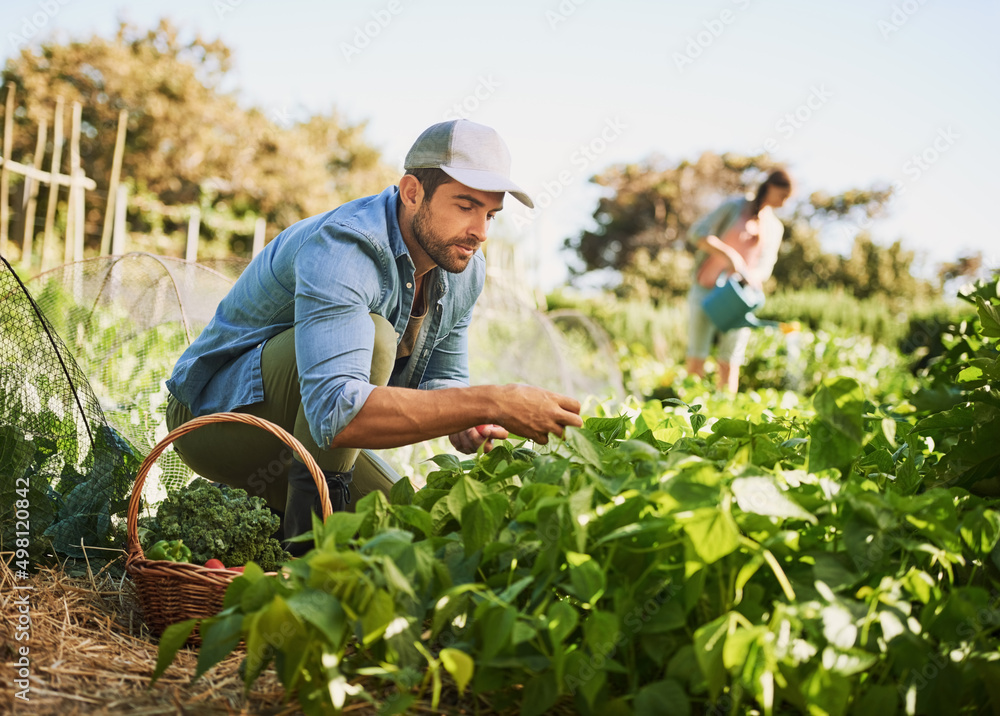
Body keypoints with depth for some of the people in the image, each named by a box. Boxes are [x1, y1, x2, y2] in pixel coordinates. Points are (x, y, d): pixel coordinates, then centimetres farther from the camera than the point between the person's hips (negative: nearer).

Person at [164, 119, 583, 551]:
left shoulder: (465, 269, -4)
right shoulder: (341, 249, -32)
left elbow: (441, 379, 6)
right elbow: (335, 414, -45)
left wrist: (461, 422, -19)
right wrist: (491, 404, -46)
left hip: (306, 426, 8)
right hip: (217, 412, -8)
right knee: (372, 336, -32)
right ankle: (311, 518, -21)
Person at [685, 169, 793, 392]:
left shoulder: (775, 228, 13)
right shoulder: (735, 207, 0)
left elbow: (765, 268, 8)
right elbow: (698, 232, -9)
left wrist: (751, 276, -15)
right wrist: (730, 255, -21)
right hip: (707, 290, -3)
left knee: (729, 363, -3)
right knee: (696, 360, -7)